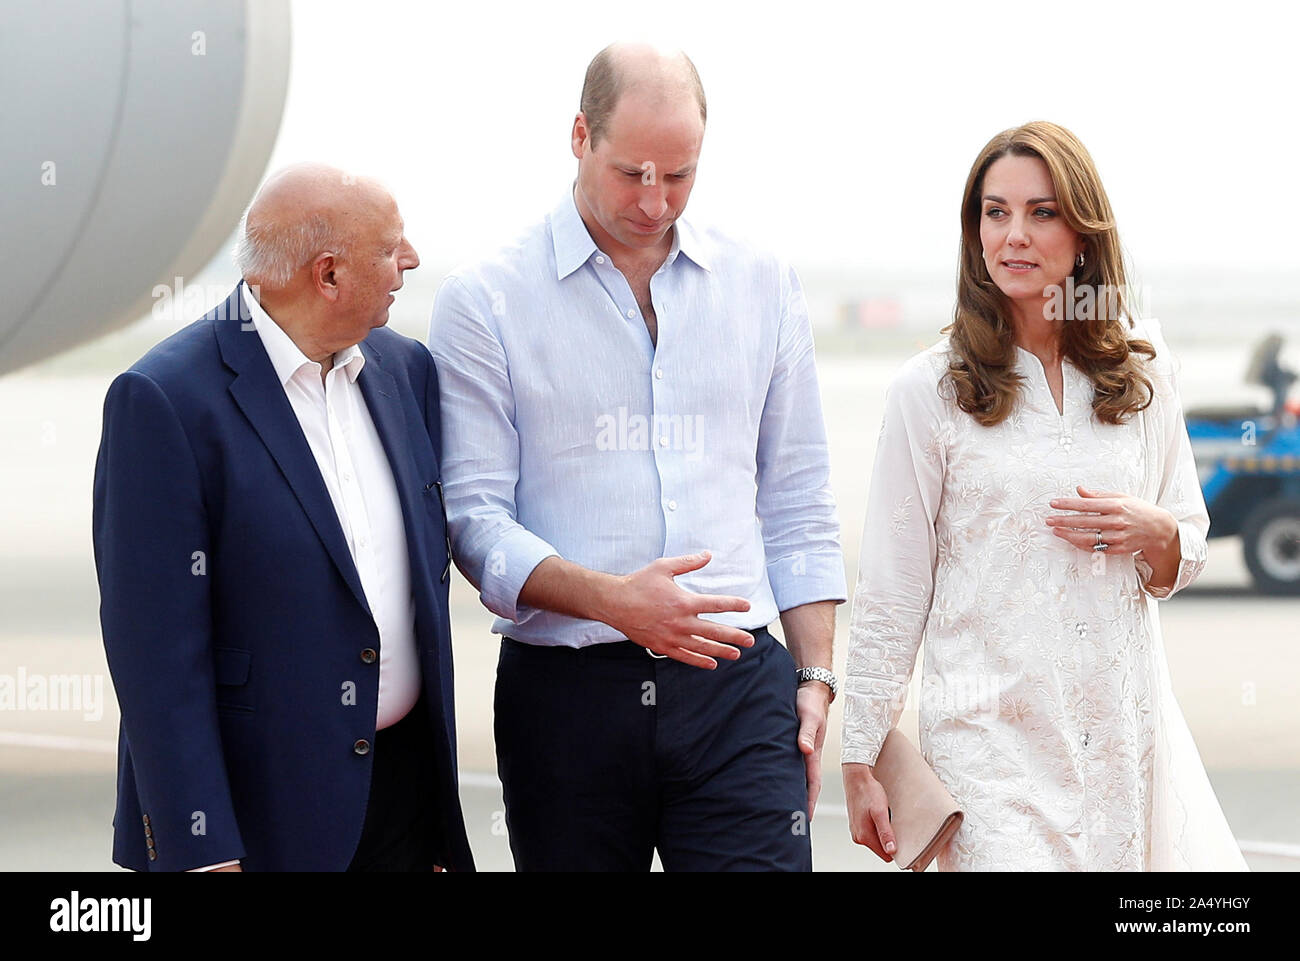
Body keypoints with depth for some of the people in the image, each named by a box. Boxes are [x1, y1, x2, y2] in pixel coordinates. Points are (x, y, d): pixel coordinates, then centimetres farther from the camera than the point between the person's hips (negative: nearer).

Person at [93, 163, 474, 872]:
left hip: (406, 785, 6)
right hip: (258, 808, -6)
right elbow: (158, 650, -16)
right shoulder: (164, 400, -13)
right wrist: (203, 851, -19)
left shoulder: (405, 368, 8)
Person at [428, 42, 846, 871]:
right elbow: (474, 515, -4)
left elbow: (797, 502, 16)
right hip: (566, 695, -1)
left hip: (735, 688, 2)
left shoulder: (764, 288, 12)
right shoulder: (485, 300, 1)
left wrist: (816, 677, 7)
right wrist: (610, 599, -19)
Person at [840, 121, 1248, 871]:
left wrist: (1155, 533, -6)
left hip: (1128, 728, 4)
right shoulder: (930, 389, -2)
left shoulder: (1140, 372, 8)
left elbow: (1190, 552, 17)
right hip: (991, 737, -3)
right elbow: (891, 593, 0)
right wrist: (861, 762, -1)